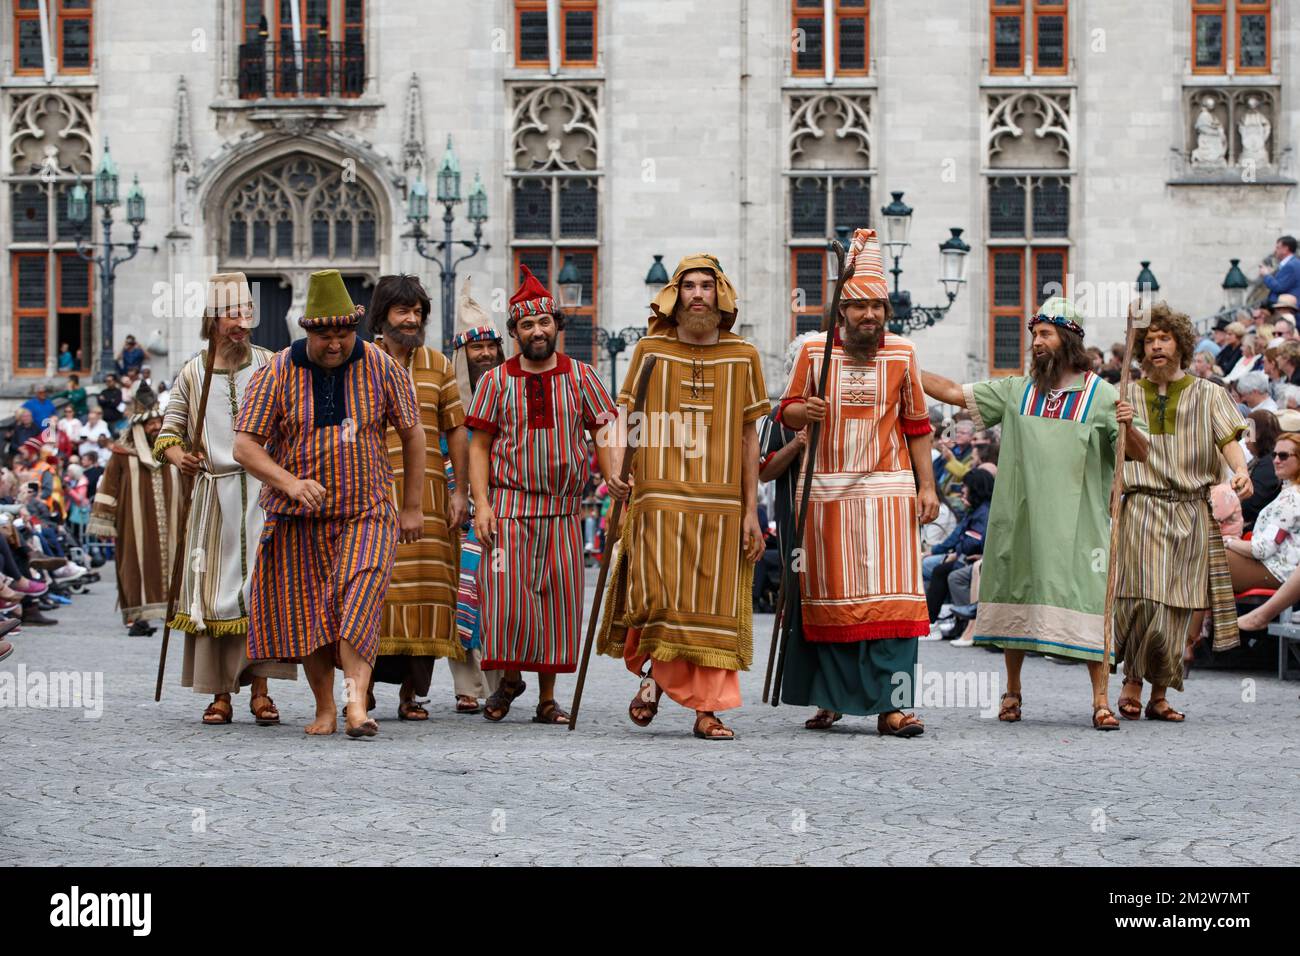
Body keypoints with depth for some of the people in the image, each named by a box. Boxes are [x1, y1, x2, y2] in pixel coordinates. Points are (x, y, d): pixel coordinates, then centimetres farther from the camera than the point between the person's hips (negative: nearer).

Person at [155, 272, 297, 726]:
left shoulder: (271, 366, 6)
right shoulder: (192, 374, 6)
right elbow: (169, 429, 10)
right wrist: (177, 455, -11)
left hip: (263, 491, -1)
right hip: (213, 494, 1)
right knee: (215, 589, 0)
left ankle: (260, 689, -1)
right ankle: (220, 693, 7)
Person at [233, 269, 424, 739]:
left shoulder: (380, 367, -4)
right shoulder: (276, 374, -7)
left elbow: (412, 432, 7)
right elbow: (245, 445, -8)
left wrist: (412, 505, 8)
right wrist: (290, 483, -24)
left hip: (366, 513, -1)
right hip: (299, 520, 1)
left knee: (359, 607, -19)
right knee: (309, 616, 6)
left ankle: (357, 704, -27)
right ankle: (324, 709, 21)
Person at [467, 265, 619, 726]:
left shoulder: (580, 376, 6)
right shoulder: (496, 381, 4)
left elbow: (603, 433, 6)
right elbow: (480, 446, 3)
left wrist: (612, 474, -14)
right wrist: (481, 504, -7)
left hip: (563, 510, 2)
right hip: (509, 508, -1)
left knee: (558, 602, 3)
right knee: (508, 600, -9)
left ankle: (547, 697, 12)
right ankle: (510, 676, 16)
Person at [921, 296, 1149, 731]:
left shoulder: (1102, 396, 1)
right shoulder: (1016, 391, 12)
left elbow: (1140, 454, -1)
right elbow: (954, 392, 11)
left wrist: (1128, 426, -22)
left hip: (1078, 524, -4)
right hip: (1020, 520, 4)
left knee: (1086, 602, -9)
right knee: (1016, 598, 8)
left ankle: (1100, 699, -6)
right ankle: (1012, 692, 21)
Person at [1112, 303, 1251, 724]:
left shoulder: (1207, 395, 12)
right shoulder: (1126, 396, 13)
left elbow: (1228, 438, -2)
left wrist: (1241, 470, -23)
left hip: (1192, 511, 1)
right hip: (1142, 509, -1)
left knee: (1183, 609, -2)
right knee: (1143, 601, -16)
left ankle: (1159, 694, 6)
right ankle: (1133, 682, -1)